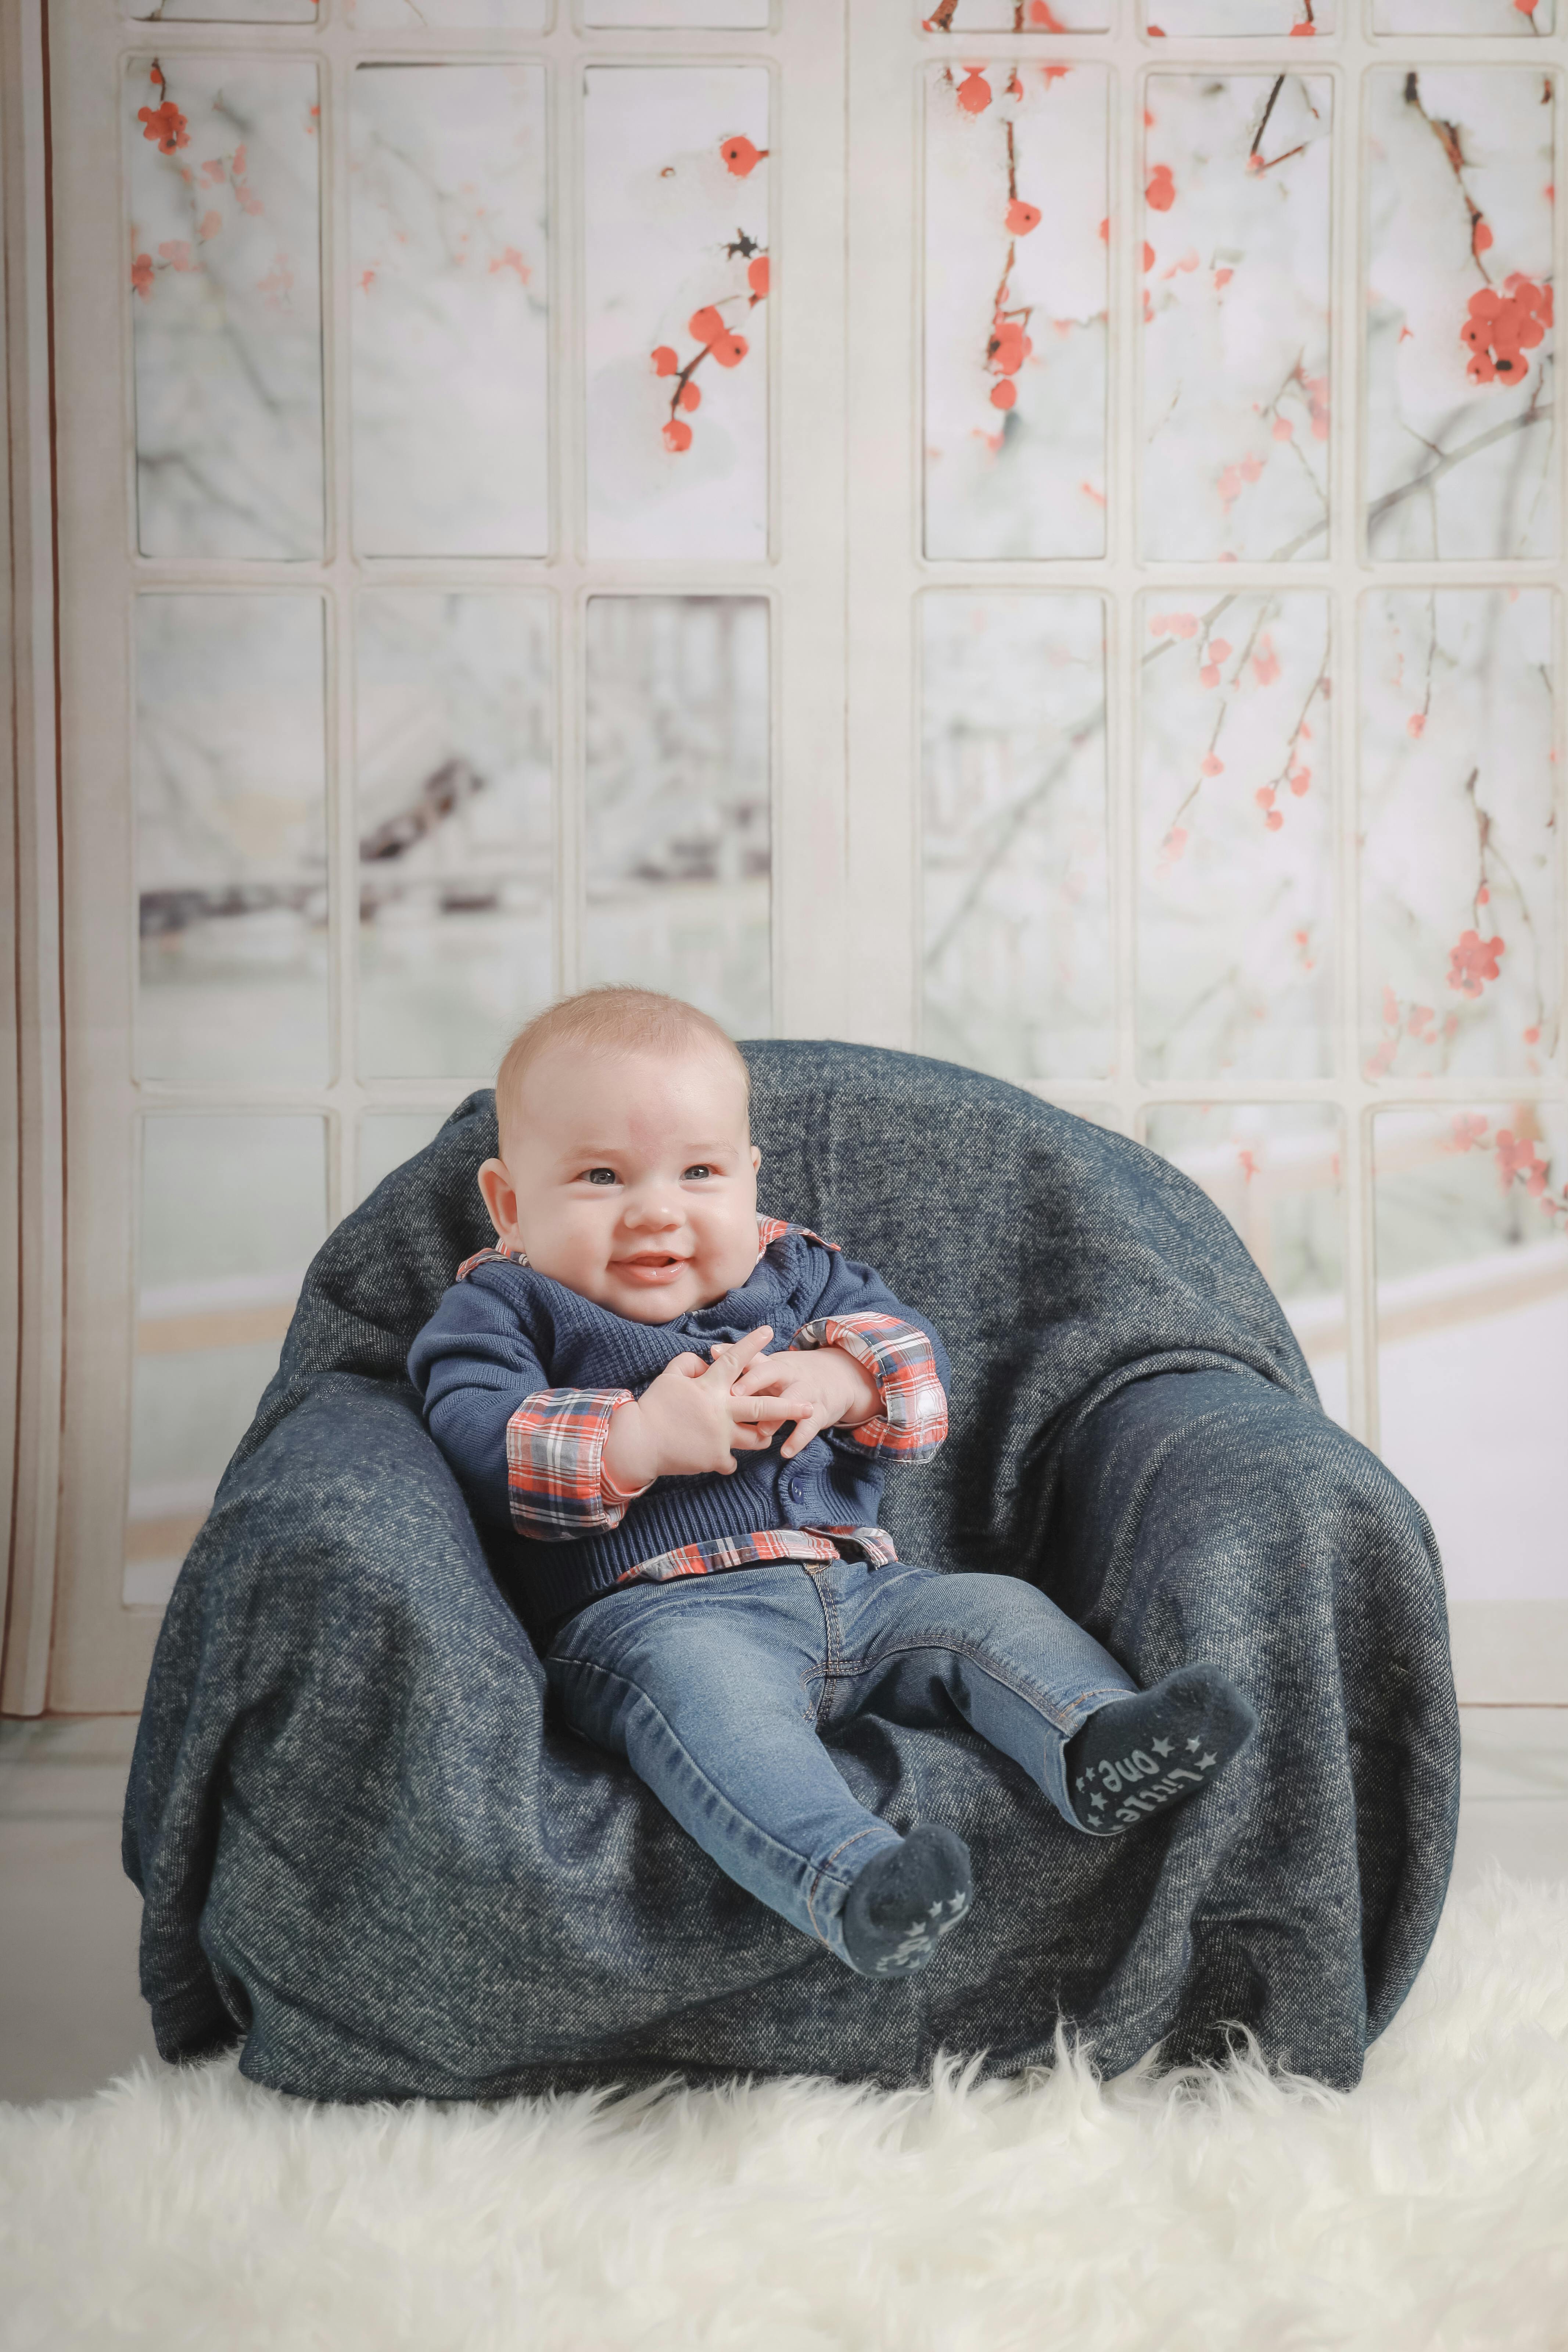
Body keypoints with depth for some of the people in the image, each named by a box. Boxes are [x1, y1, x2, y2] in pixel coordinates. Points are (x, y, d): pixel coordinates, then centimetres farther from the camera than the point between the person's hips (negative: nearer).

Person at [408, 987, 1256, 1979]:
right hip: (655, 1612, -6)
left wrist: (839, 1380, -8)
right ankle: (848, 1880, -57)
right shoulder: (507, 1307, 7)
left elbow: (915, 1353, 16)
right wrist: (641, 1439, -21)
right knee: (696, 1678, -37)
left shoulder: (797, 1272, 22)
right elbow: (480, 1444, -9)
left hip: (862, 1589, 6)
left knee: (993, 1609, -14)